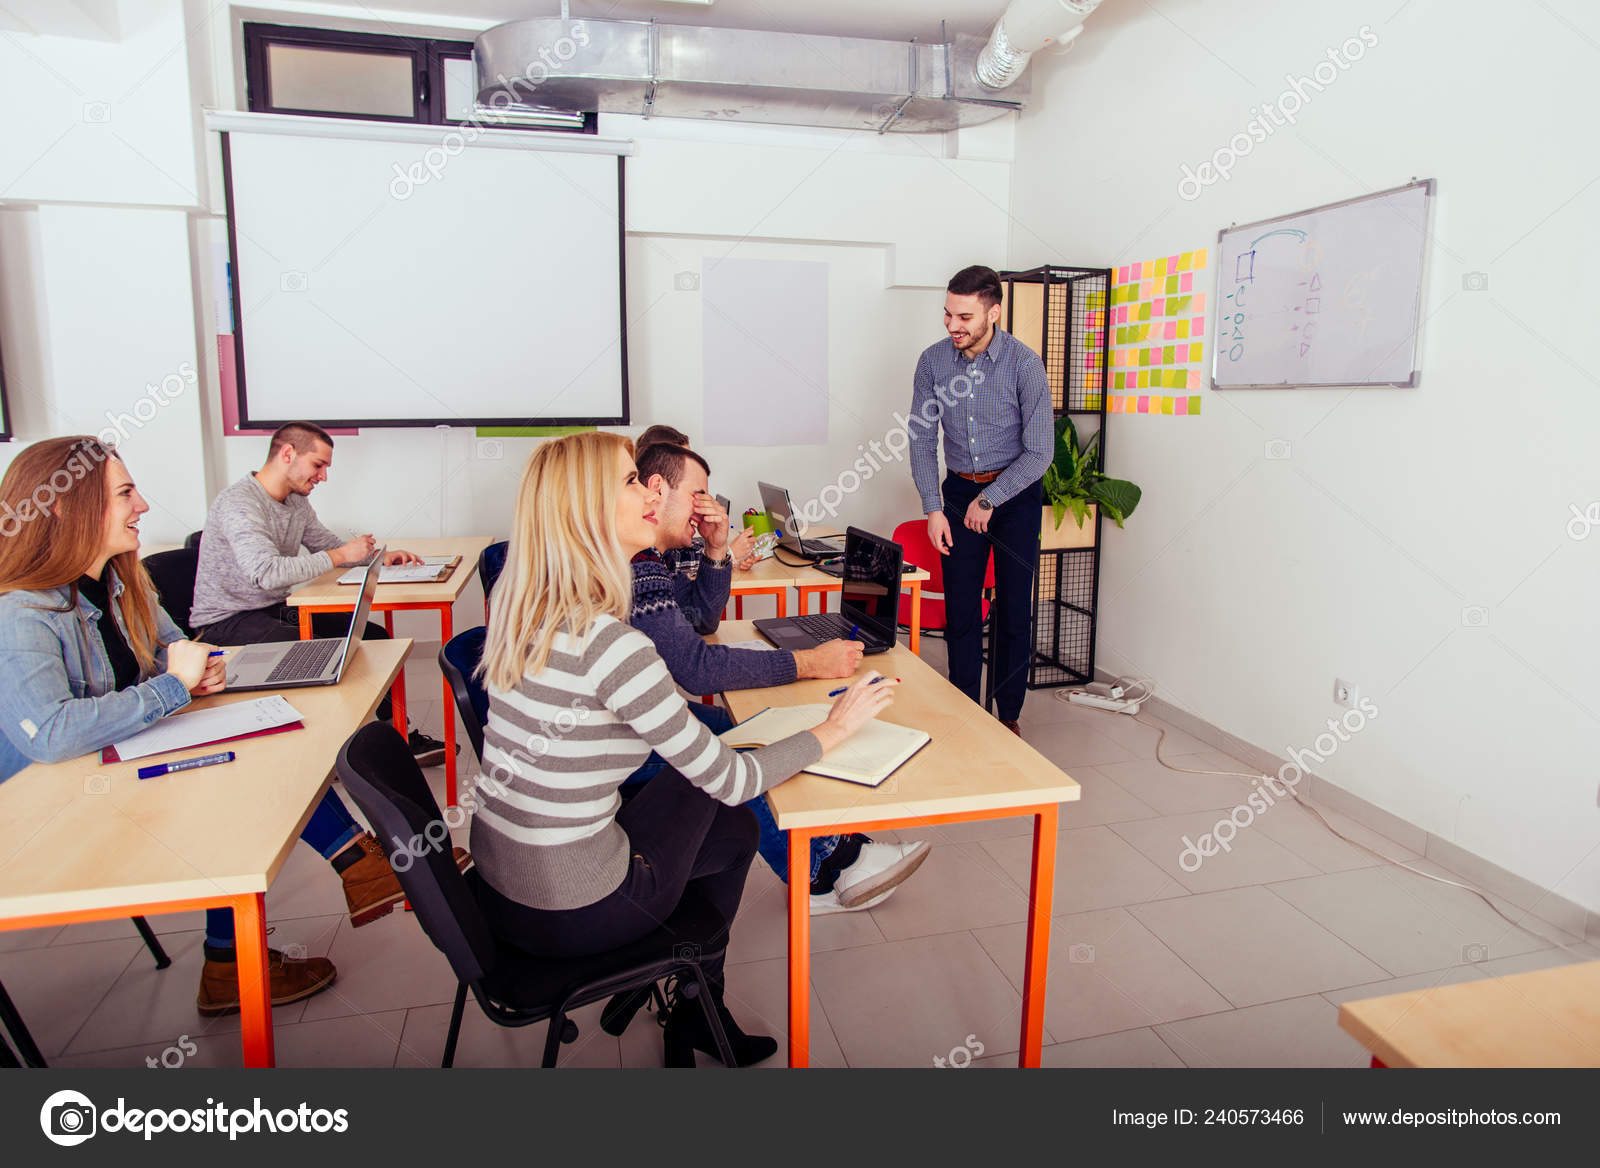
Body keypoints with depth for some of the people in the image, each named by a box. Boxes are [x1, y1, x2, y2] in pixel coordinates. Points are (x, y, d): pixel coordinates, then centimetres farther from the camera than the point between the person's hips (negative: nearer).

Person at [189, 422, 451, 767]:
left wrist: (380, 556, 3)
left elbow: (329, 545, 21)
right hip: (227, 623, -9)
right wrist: (340, 556, -26)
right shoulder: (237, 504, -20)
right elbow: (268, 573, -34)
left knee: (373, 637, -3)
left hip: (278, 610, 9)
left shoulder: (296, 503, 8)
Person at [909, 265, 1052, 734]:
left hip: (1015, 490, -2)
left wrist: (988, 500, -13)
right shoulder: (933, 361, -6)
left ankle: (1009, 715, 18)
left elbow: (1040, 452, -14)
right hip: (959, 489, 2)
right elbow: (922, 439, 0)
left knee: (1015, 610, 3)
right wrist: (933, 508, -6)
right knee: (960, 610, 3)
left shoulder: (1024, 364, -15)